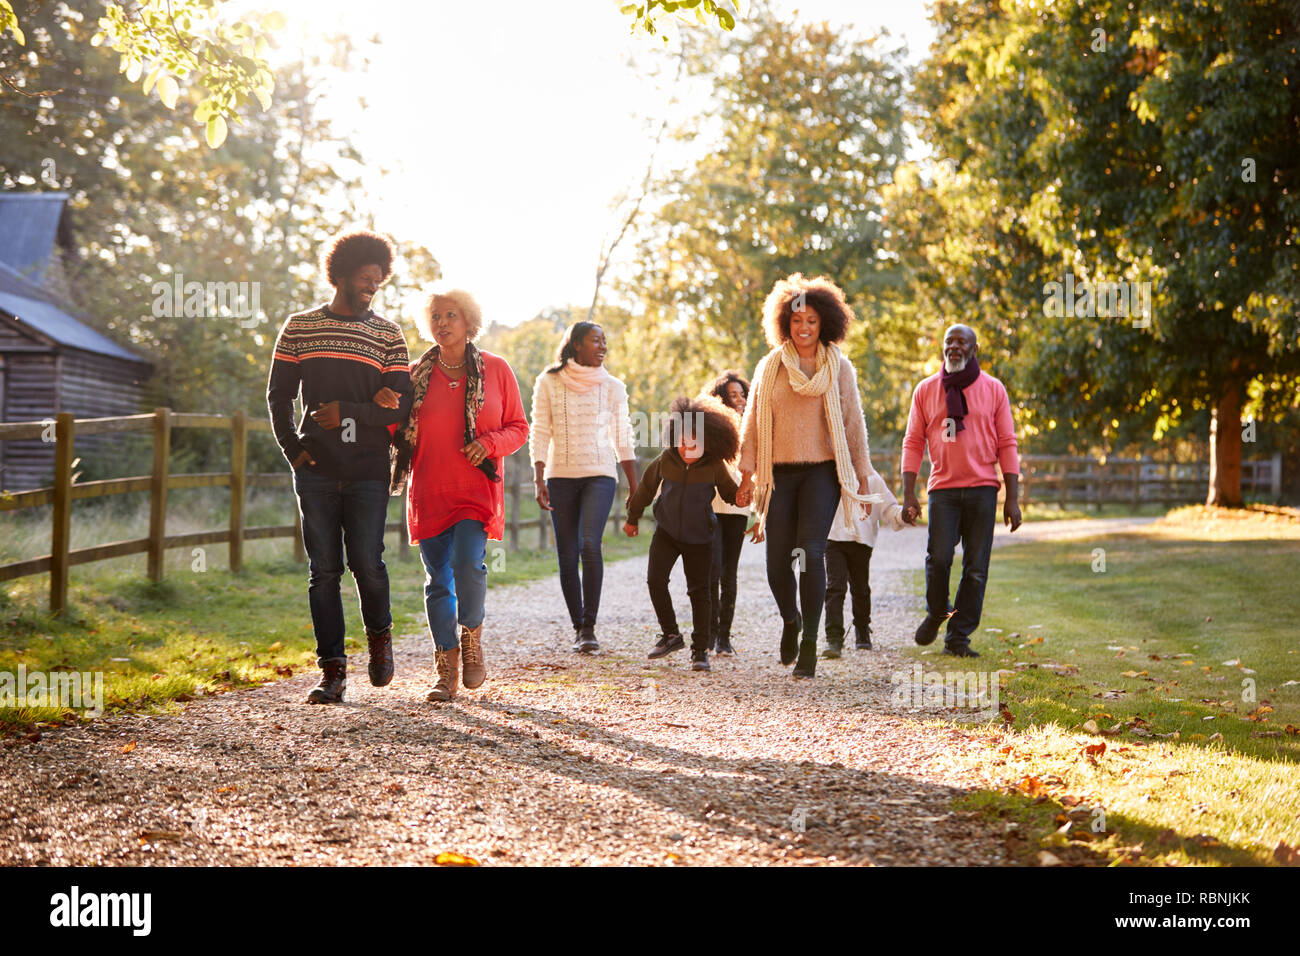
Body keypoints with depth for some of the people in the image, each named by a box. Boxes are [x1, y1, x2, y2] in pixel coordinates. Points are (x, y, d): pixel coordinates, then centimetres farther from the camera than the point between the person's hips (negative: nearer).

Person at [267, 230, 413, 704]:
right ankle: (332, 672, 4)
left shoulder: (388, 334, 7)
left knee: (366, 561, -8)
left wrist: (347, 412, -12)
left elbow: (401, 406, 1)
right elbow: (278, 394, 11)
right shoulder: (299, 327, 9)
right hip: (316, 470, 1)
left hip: (368, 470, -1)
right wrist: (292, 448, -2)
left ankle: (379, 634, 23)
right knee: (323, 570, -1)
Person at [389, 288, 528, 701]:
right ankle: (446, 674, 8)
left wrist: (490, 443, -11)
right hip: (429, 492, 2)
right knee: (438, 579, 0)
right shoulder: (417, 374, 9)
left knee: (468, 563, -22)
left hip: (477, 490, -2)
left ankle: (472, 638, 6)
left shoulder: (495, 369, 5)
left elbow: (518, 428, 10)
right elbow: (399, 432, 14)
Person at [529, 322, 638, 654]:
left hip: (600, 476, -1)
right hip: (560, 477, 1)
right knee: (567, 556, 0)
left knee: (589, 544, -20)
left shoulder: (612, 387, 6)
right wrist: (538, 480, -7)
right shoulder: (548, 383, 3)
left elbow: (623, 440, 10)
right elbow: (540, 434, 2)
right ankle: (578, 628, 13)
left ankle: (589, 627, -15)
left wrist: (634, 489, 7)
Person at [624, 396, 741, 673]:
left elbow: (731, 494, 1)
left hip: (699, 538, -1)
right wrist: (632, 518, 19)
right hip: (666, 532, 2)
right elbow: (646, 488, 9)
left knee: (699, 591, 1)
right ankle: (671, 634, 3)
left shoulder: (715, 466, -13)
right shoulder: (666, 460, -8)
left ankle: (700, 650, 10)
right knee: (655, 580, -14)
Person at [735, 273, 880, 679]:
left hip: (821, 471, -2)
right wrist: (747, 474, 5)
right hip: (779, 474, 2)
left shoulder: (839, 368, 7)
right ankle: (790, 620, 28)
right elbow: (753, 422, 11)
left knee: (811, 553, -18)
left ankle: (809, 645, -11)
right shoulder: (769, 367, 10)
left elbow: (854, 425, 8)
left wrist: (863, 480, 5)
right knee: (777, 562, -3)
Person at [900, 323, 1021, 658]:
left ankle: (958, 637, 8)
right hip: (943, 488, 0)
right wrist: (908, 494, -1)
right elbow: (913, 443, 8)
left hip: (982, 488, 1)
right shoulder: (926, 390, 8)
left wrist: (1012, 499, 0)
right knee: (939, 558, -14)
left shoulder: (993, 390, 7)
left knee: (976, 568, -1)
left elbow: (1007, 445, 7)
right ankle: (936, 612, 15)